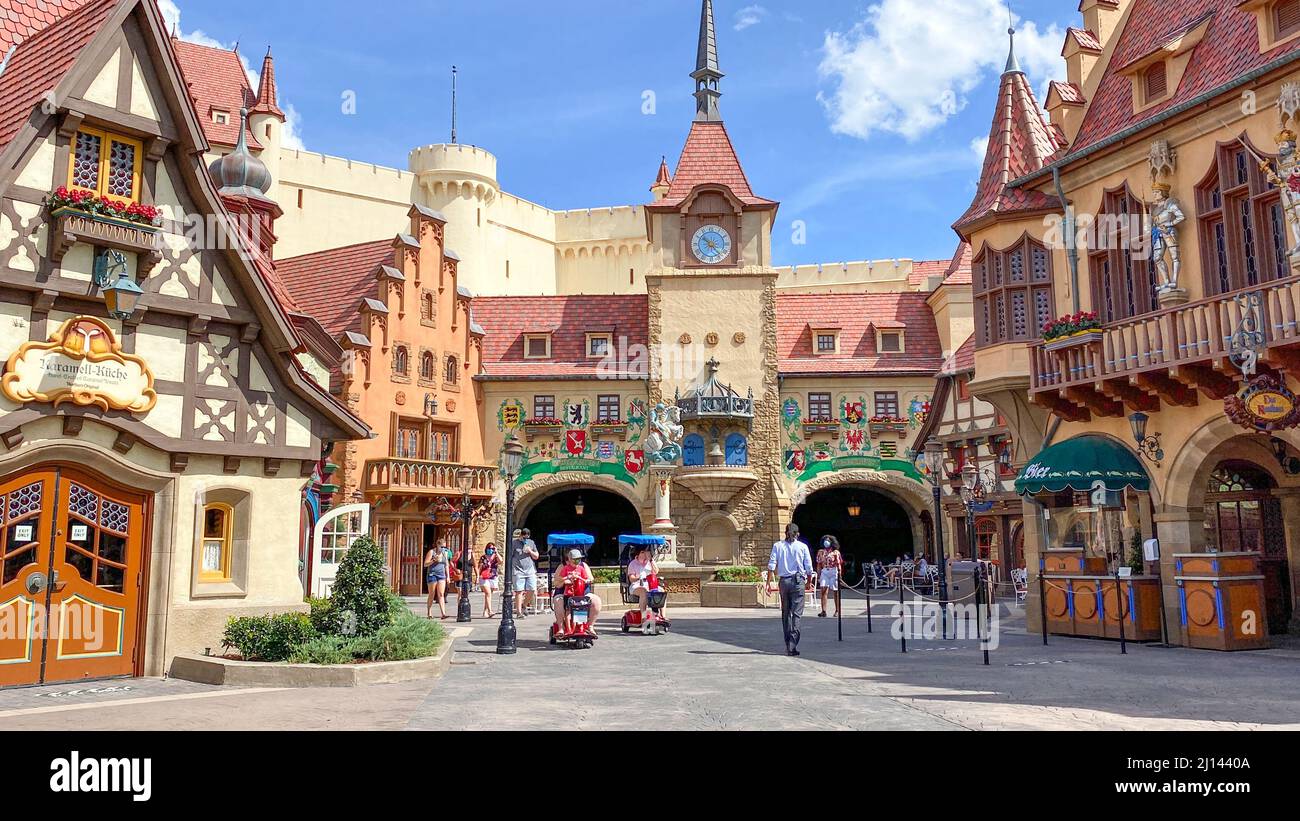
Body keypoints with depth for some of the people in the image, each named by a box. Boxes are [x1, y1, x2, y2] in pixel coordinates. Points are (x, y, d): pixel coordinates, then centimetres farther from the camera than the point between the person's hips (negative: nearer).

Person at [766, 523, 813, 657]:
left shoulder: (777, 546, 5)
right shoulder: (803, 547, 2)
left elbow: (771, 566, -2)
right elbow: (809, 568, 3)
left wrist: (768, 583, 2)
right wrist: (808, 583, 18)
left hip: (784, 581, 2)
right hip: (798, 581, -2)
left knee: (785, 613, 13)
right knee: (797, 613, -3)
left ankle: (788, 644, 18)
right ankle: (793, 645, -13)